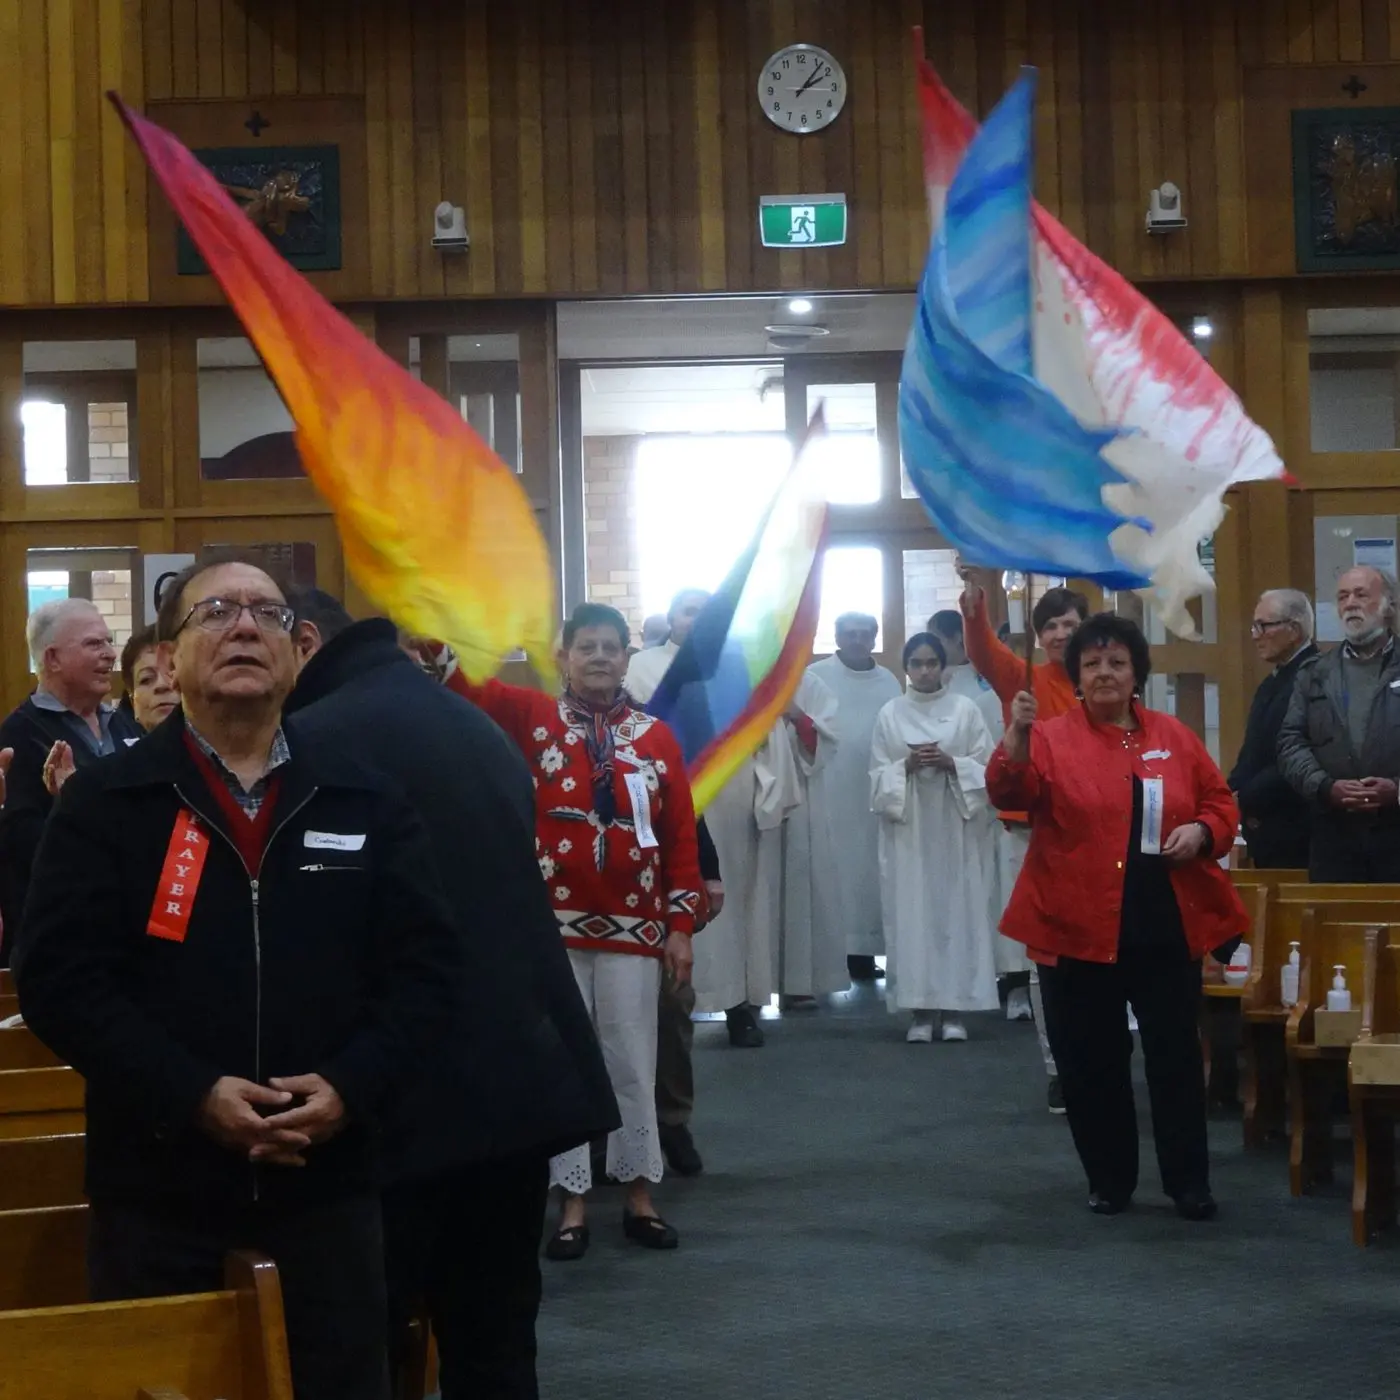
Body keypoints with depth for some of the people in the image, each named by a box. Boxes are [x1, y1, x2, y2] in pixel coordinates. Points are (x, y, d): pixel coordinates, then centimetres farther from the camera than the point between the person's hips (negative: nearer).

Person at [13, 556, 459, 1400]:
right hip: (160, 1185, -1)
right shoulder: (104, 804, 1)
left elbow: (427, 968, 3)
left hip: (327, 1180, 2)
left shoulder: (366, 801, 7)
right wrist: (193, 1095, -18)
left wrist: (350, 1088, -13)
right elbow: (59, 980, -7)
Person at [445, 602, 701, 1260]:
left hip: (632, 930, 1)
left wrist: (681, 925, 1)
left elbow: (681, 835, 4)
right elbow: (468, 687, -14)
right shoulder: (531, 718, 1)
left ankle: (639, 1197, 19)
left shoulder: (656, 737, 4)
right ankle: (573, 1204, 13)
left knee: (632, 1067, 8)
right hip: (551, 927, -1)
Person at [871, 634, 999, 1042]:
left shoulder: (966, 710, 4)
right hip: (907, 828, 1)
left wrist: (952, 763, -14)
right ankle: (920, 1011, 2)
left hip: (956, 828, -1)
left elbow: (988, 768, 1)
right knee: (911, 911, -2)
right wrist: (906, 765, -12)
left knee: (958, 909, -2)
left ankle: (955, 1009, 4)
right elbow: (878, 776, 5)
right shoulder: (890, 714, 7)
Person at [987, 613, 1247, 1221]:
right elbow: (1010, 792, -18)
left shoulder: (1174, 736, 8)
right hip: (1079, 926, -2)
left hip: (1167, 925, 2)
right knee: (1092, 1060, 6)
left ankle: (1189, 1182, 16)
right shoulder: (1051, 737, -1)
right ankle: (1109, 1181, 19)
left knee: (1176, 1055, 6)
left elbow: (1219, 801, 14)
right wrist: (1016, 736, -35)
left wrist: (1201, 832, -7)